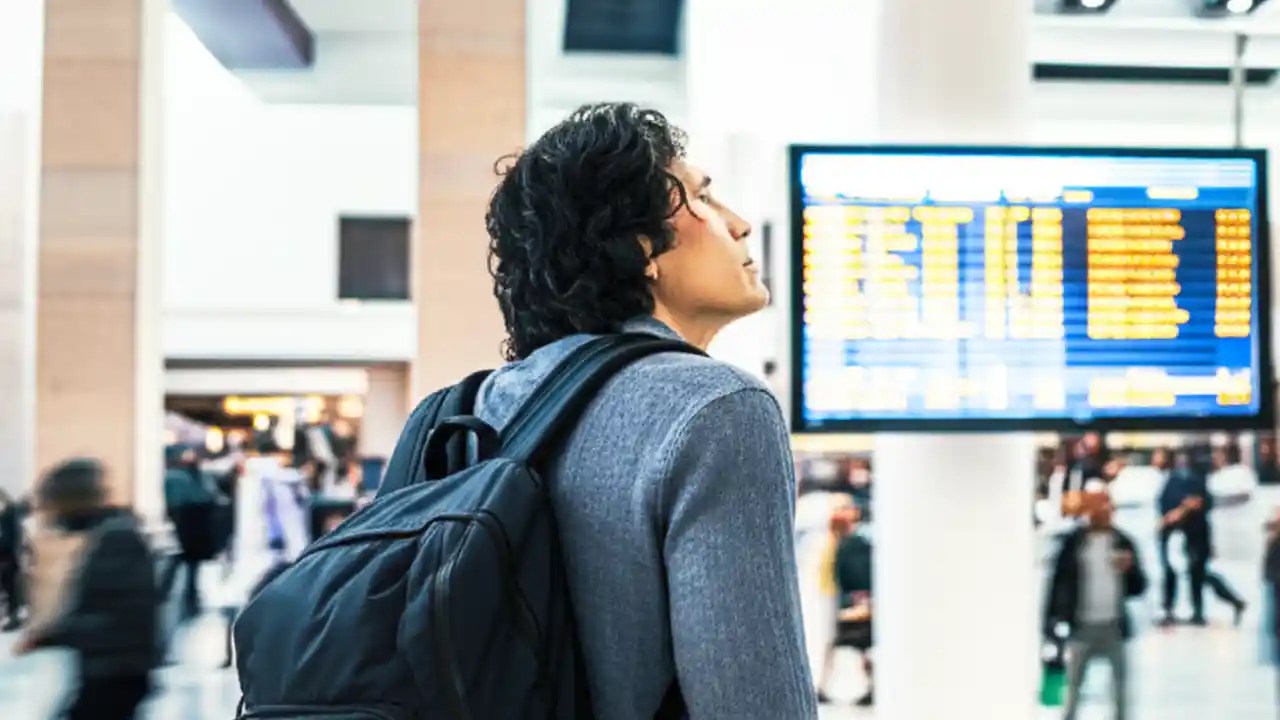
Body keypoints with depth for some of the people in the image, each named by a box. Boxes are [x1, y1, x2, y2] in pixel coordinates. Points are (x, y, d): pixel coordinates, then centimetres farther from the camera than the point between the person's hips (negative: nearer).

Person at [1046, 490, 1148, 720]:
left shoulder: (1123, 542, 2)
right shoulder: (1074, 541, -3)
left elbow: (1138, 587, 4)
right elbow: (1060, 579, -2)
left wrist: (1129, 569, -16)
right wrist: (1052, 616, -6)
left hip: (1114, 626, 1)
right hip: (1082, 625, -1)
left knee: (1120, 682, 8)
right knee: (1073, 683, 7)